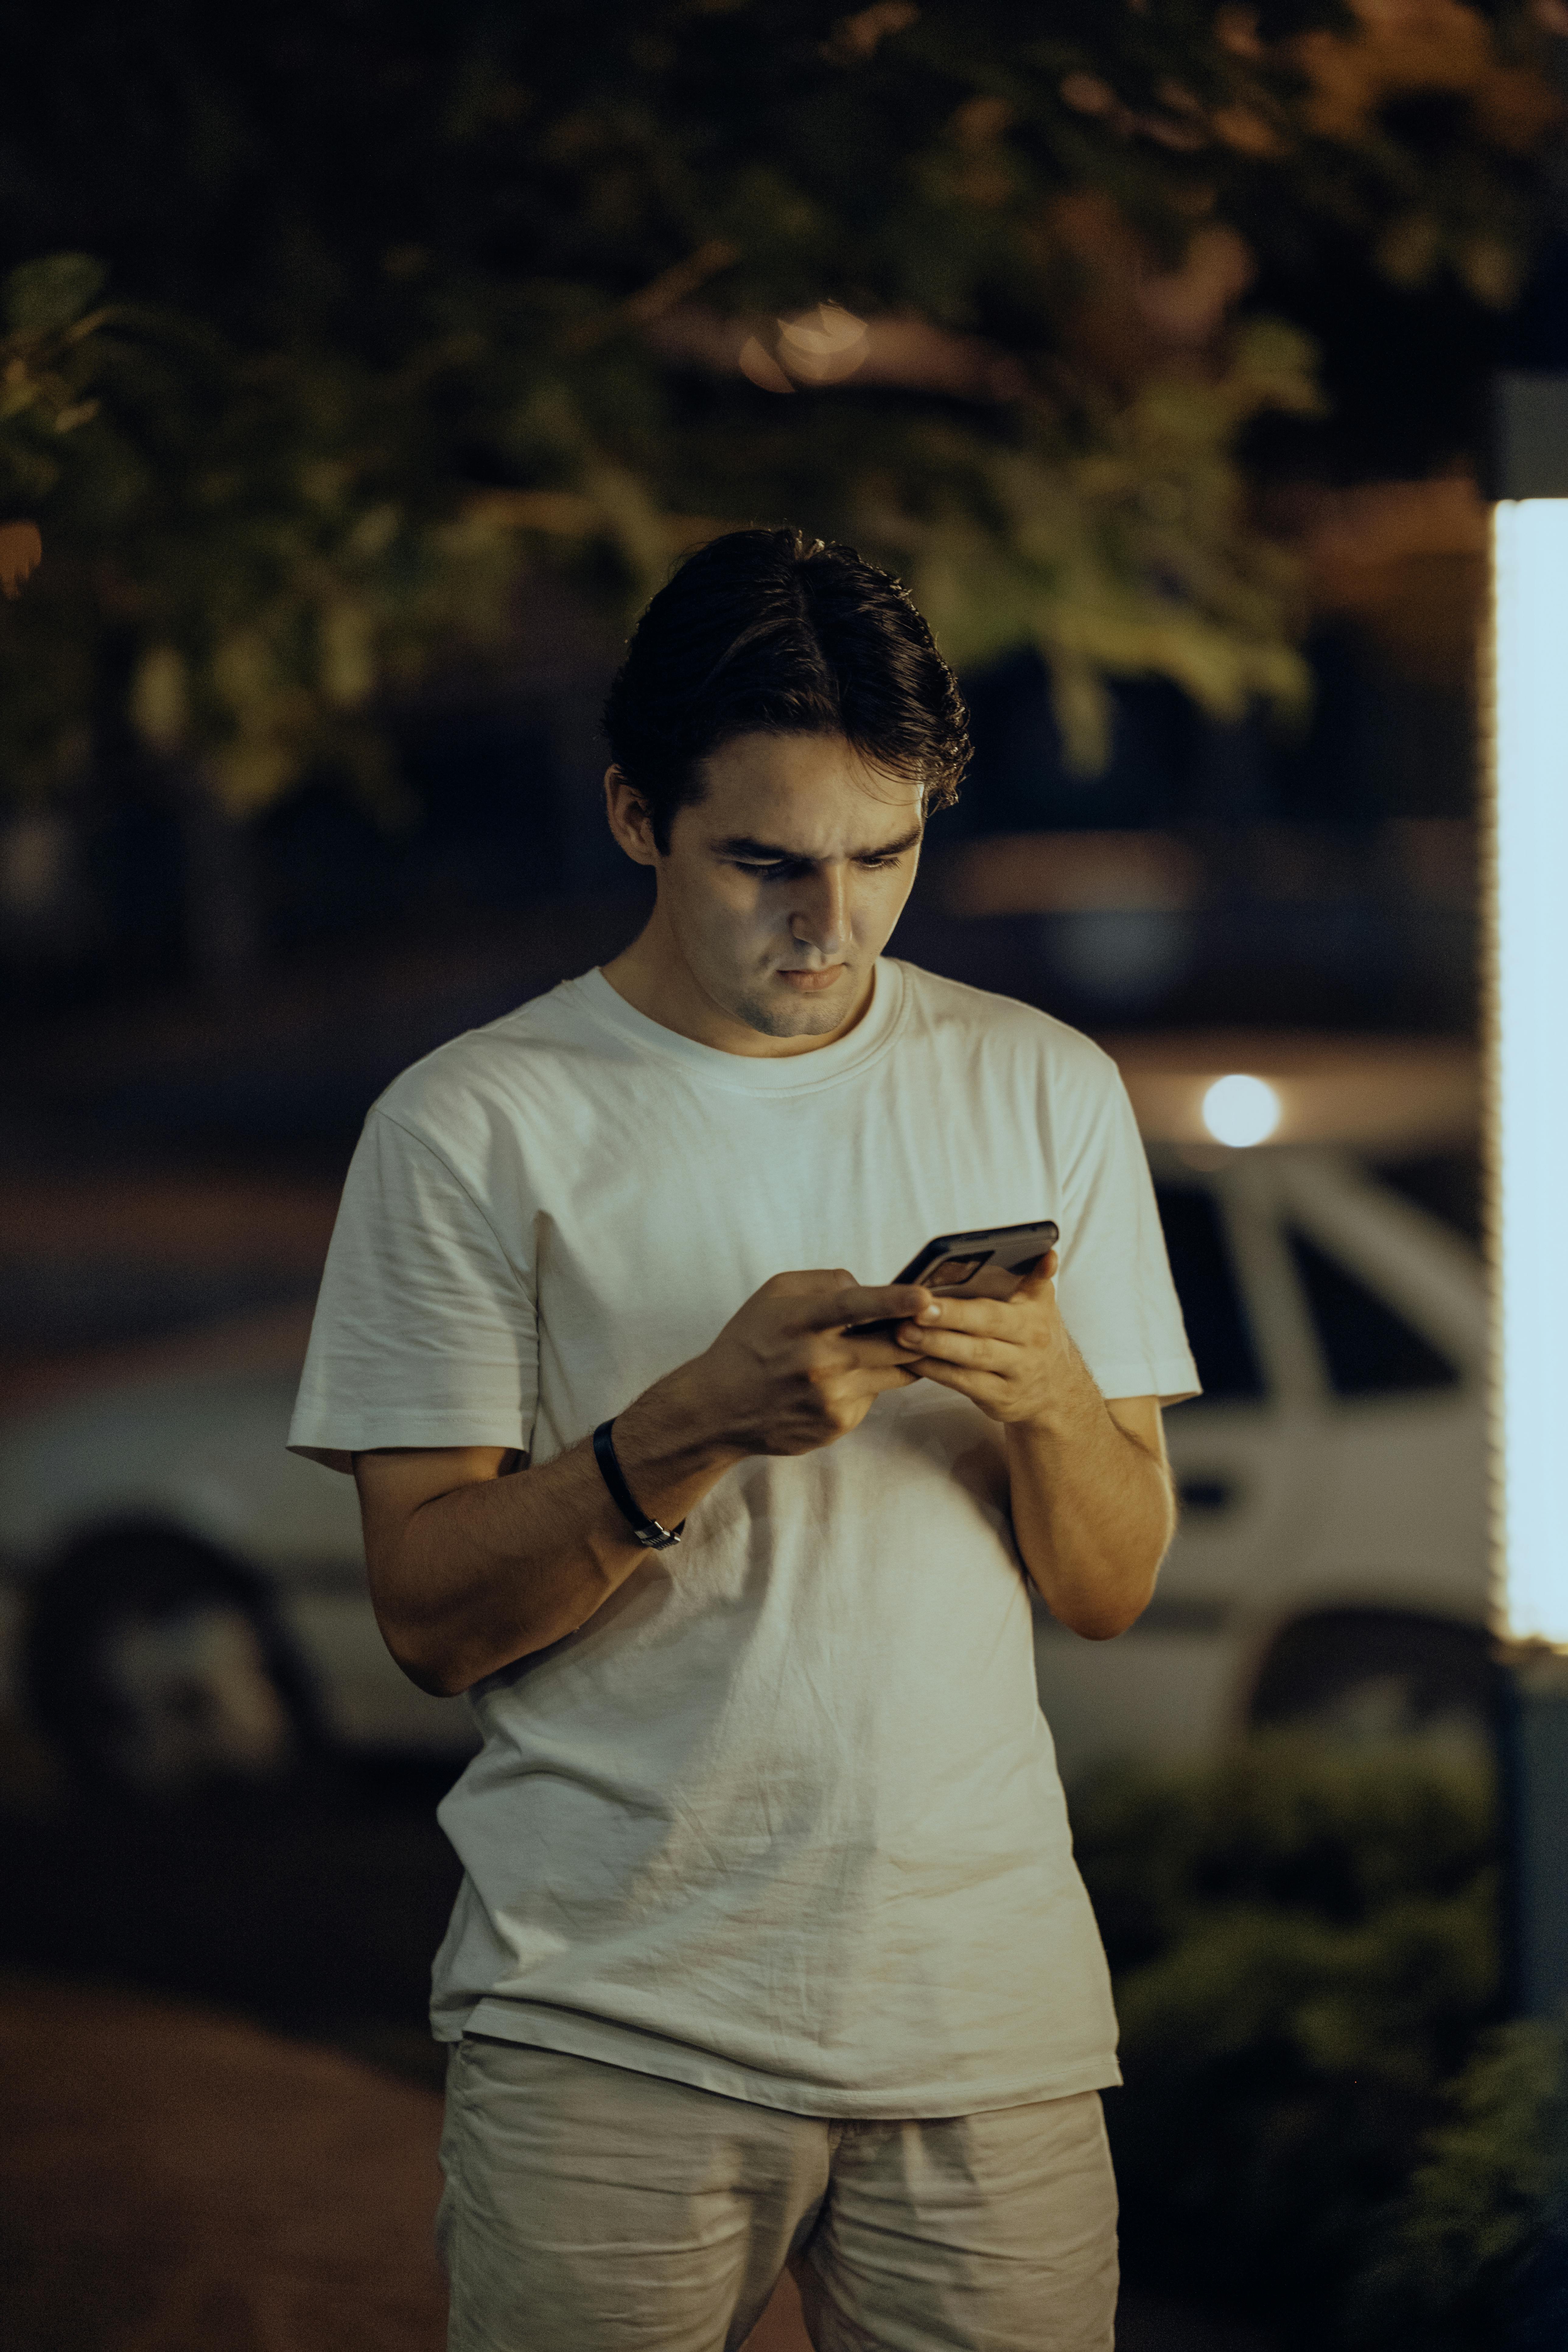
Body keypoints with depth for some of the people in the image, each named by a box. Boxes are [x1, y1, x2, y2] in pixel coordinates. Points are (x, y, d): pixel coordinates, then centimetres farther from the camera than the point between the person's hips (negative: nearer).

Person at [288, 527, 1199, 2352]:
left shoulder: (1044, 1092, 7)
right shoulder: (471, 1126, -2)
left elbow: (1112, 1588, 7)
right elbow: (430, 1616, -5)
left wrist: (1049, 1398, -14)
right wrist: (694, 1423, -20)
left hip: (990, 2011, 3)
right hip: (608, 2020, -2)